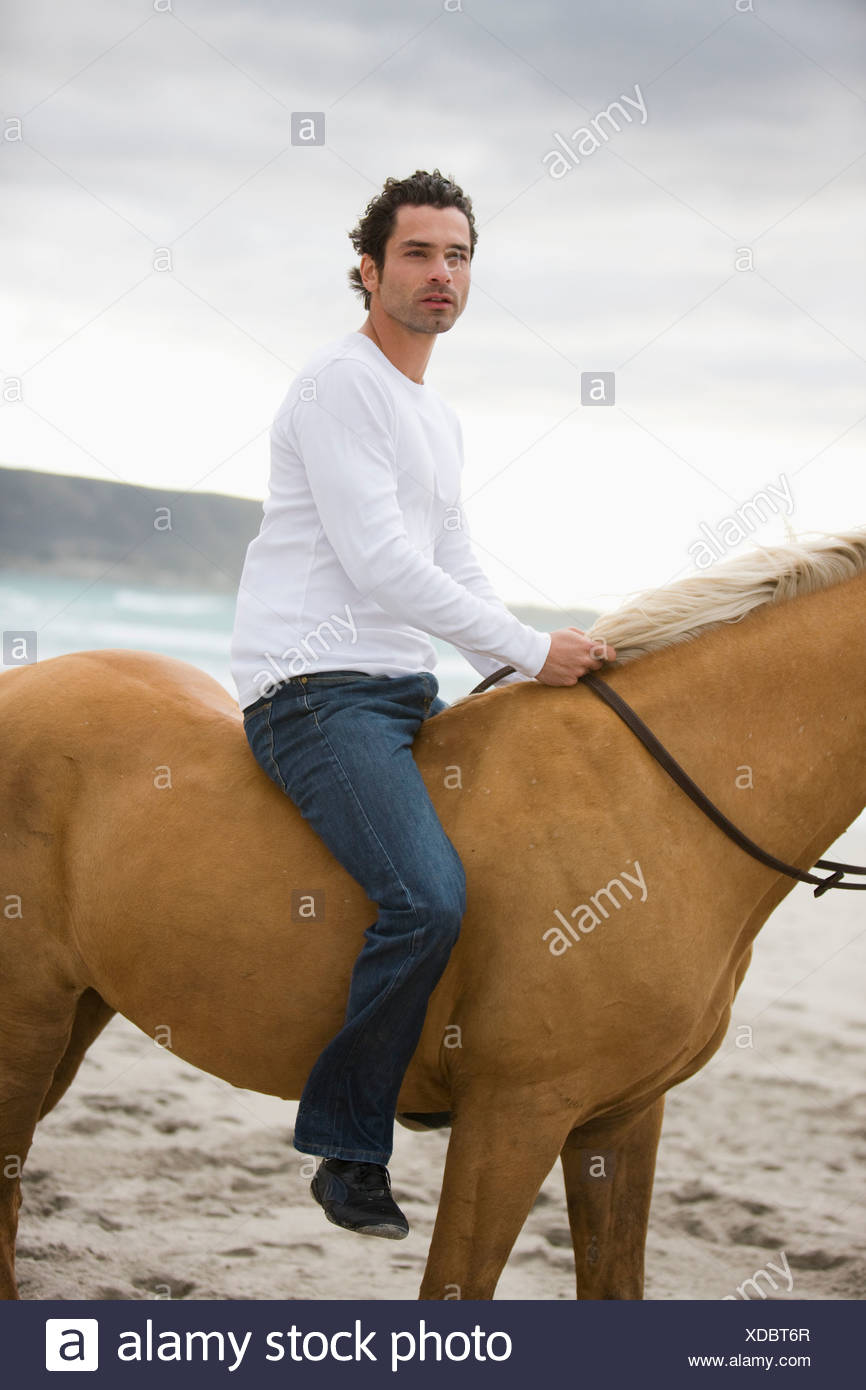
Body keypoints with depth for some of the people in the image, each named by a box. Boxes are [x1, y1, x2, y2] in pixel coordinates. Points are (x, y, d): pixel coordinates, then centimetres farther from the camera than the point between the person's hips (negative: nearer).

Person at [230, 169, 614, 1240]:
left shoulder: (437, 419, 20)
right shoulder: (340, 384, -9)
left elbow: (458, 570, 25)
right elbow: (378, 562, -18)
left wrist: (540, 670, 10)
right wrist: (531, 649, -15)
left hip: (402, 691, 10)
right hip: (315, 688, -10)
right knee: (428, 895, -27)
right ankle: (348, 1147, -14)